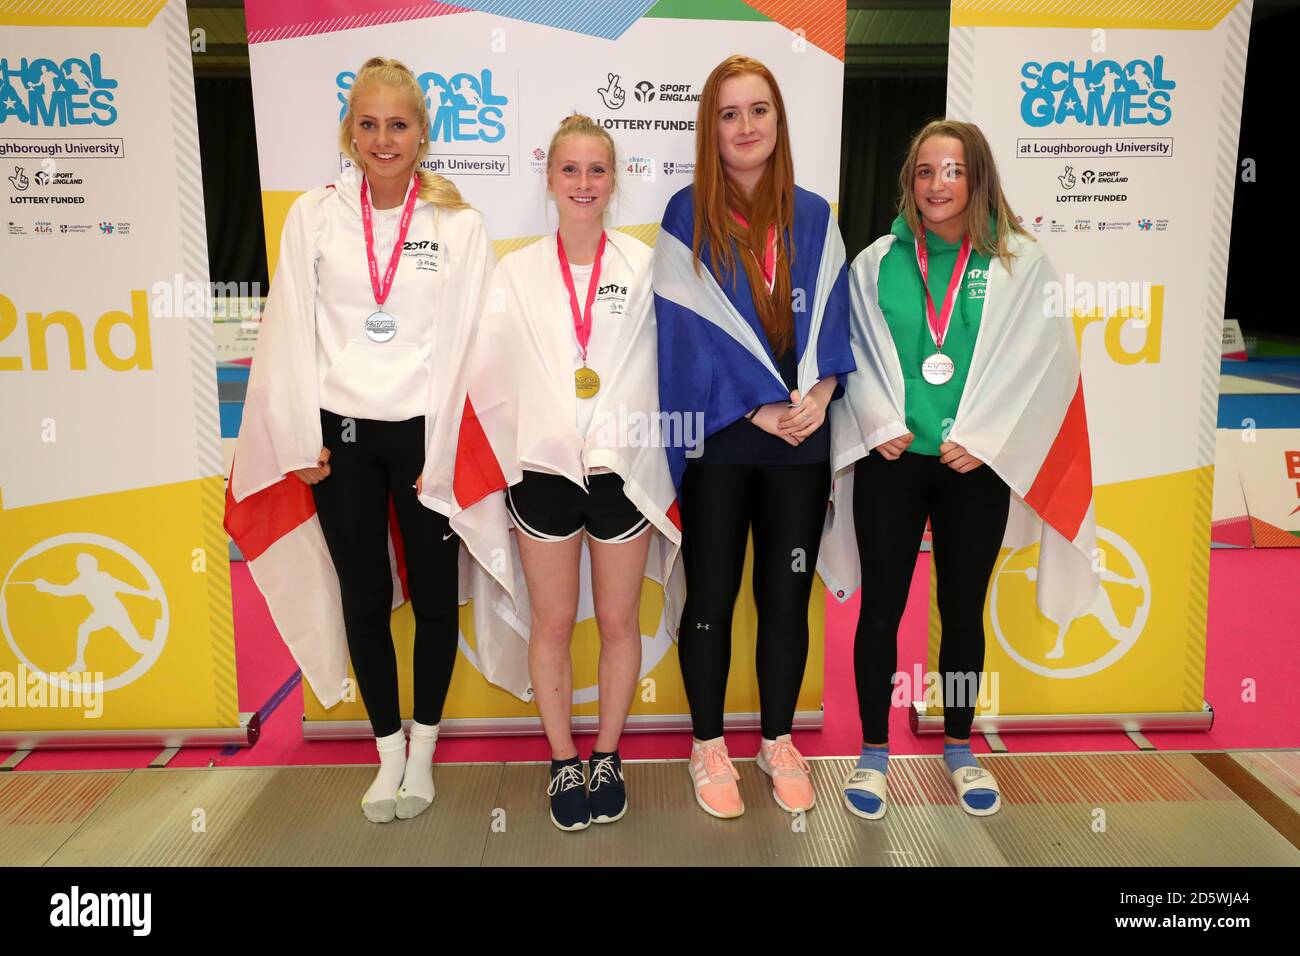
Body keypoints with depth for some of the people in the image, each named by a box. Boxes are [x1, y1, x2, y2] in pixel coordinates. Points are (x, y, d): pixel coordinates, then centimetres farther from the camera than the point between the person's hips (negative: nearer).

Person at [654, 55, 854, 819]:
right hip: (719, 439, -2)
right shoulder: (686, 218, -2)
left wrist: (820, 391, -12)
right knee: (712, 596, 7)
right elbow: (689, 329, -8)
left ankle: (779, 741, 28)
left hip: (802, 438, 3)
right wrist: (759, 409, -14)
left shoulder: (814, 217, 9)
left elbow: (832, 316, 6)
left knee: (787, 598, 10)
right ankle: (709, 746, 24)